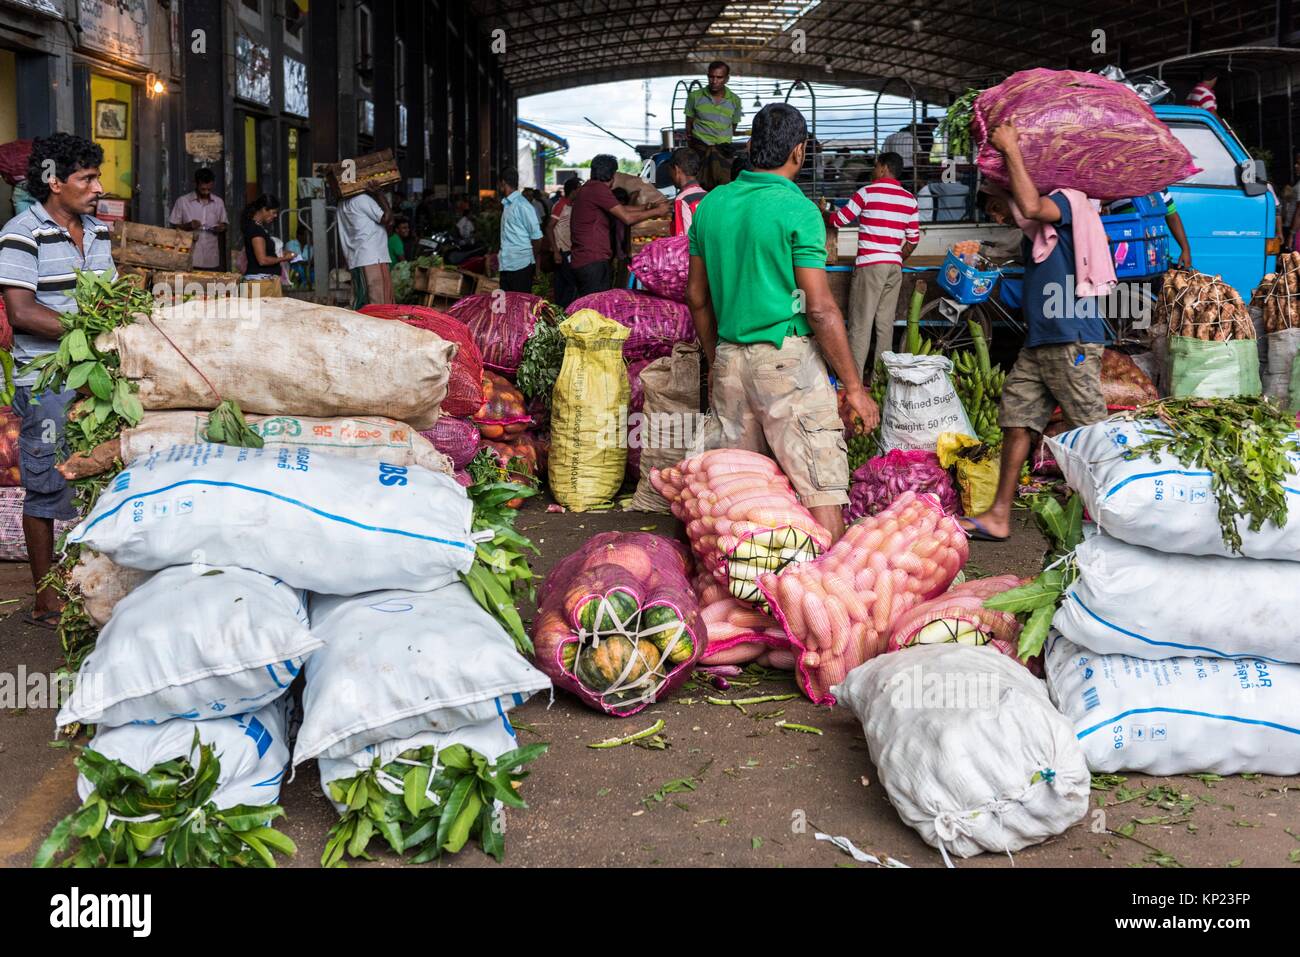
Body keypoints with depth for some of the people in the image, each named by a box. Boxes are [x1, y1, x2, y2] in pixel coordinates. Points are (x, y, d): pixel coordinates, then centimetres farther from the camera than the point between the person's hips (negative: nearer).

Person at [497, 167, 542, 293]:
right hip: (506, 265, 8)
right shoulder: (506, 204, 14)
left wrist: (533, 261, 2)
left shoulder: (522, 205, -11)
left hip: (521, 266, -8)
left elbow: (536, 236, -9)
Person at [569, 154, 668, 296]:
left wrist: (648, 207, 17)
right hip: (593, 263, -10)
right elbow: (627, 218, -12)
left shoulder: (586, 189, 20)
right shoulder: (598, 189, -11)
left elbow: (621, 209, 20)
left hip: (581, 262, 10)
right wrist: (656, 211, 0)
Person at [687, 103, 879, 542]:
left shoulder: (711, 205, 8)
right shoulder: (798, 210, -10)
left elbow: (697, 295, 14)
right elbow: (821, 308, -13)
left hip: (729, 357, 7)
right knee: (822, 488, -4)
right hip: (788, 358, -6)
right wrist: (854, 386, -7)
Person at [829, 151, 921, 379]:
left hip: (869, 265, -5)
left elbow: (838, 221, 2)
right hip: (895, 266, 5)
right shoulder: (909, 199, 10)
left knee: (861, 323, -4)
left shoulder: (868, 192, -3)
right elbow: (913, 239, 12)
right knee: (886, 323, 8)